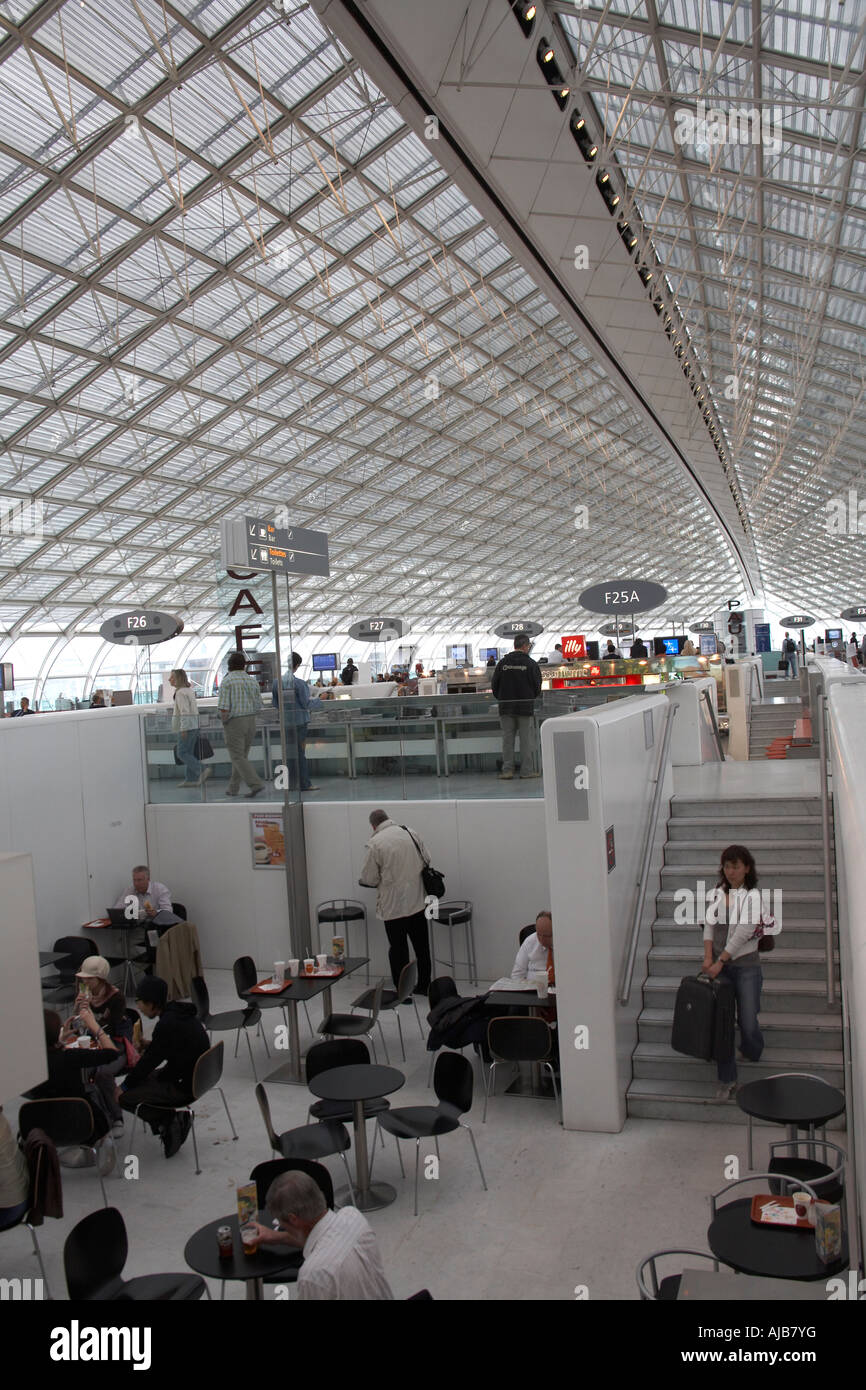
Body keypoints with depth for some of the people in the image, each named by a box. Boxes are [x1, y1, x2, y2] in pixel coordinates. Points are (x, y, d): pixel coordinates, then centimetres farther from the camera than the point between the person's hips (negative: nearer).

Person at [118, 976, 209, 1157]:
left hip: (184, 1087, -9)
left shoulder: (167, 1025, -24)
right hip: (196, 1076, 9)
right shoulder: (179, 1012, 4)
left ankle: (168, 1121, 0)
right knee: (138, 1081, 21)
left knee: (123, 1096, -6)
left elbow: (150, 1061, -15)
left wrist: (125, 1086, -3)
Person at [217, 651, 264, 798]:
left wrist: (224, 720, 0)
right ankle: (233, 788, 23)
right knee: (241, 755, 15)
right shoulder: (251, 681, 5)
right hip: (251, 721, 6)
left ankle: (256, 784, -18)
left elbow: (224, 708, -17)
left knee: (238, 757, -3)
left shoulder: (227, 682, -12)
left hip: (234, 723, -6)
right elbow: (258, 705, 6)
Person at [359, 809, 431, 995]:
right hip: (417, 902, 5)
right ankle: (423, 986, 27)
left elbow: (369, 879, -9)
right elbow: (426, 860, 12)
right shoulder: (411, 834, 1)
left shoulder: (375, 843, -14)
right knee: (421, 946, 16)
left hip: (394, 905, -5)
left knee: (398, 949, 6)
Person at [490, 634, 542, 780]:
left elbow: (494, 684, 4)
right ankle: (527, 770, 5)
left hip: (506, 707, 2)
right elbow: (537, 686, -3)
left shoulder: (502, 663, 2)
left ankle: (507, 770, 6)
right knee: (526, 738, 3)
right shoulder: (531, 664, -5)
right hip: (525, 707, -2)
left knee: (507, 738, 7)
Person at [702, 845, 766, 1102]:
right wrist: (708, 957, -4)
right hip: (719, 965, 4)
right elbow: (709, 925, 6)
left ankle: (752, 1055, 35)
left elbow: (742, 934, -14)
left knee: (748, 1023, -1)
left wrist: (720, 961, -15)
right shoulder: (718, 892, 6)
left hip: (745, 966, -4)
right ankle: (727, 1080, 8)